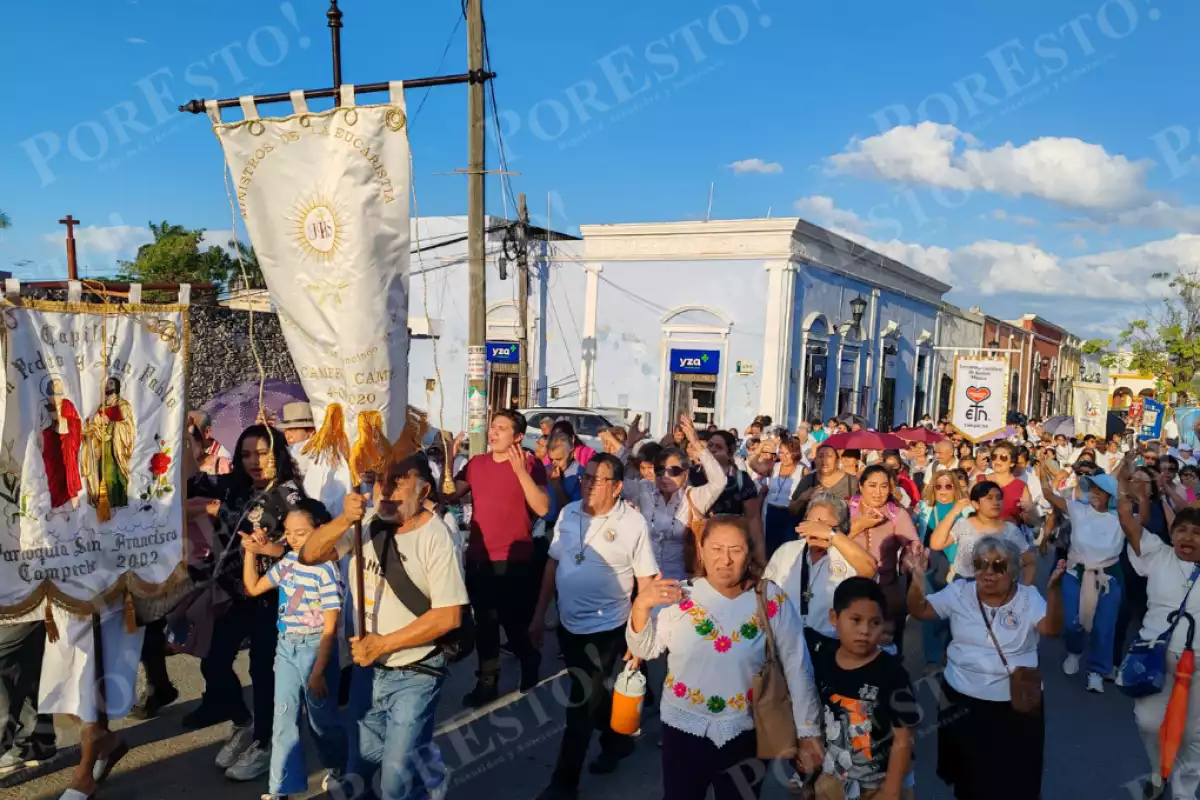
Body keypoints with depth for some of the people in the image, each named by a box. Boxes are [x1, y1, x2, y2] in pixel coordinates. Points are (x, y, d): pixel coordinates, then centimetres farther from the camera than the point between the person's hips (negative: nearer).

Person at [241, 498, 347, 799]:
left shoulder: (326, 569, -20)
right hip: (286, 647, 6)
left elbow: (330, 628, -18)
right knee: (283, 717, 8)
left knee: (321, 716, 12)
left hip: (315, 648, -6)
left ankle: (340, 769, 37)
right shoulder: (287, 561, 0)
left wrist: (318, 672, -18)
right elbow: (253, 588, 14)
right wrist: (250, 552, 2)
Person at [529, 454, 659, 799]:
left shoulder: (633, 523, -14)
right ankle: (617, 739, 45)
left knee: (580, 703, 1)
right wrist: (540, 614, 8)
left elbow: (646, 582, -10)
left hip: (606, 628, -5)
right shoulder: (568, 513, 0)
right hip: (568, 622, 5)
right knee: (591, 693, 21)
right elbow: (553, 563, 7)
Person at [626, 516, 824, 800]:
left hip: (745, 733, 0)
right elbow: (645, 650, -2)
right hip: (684, 729, 1)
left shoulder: (772, 600, -9)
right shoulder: (681, 596, -8)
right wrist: (640, 607, -19)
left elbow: (797, 667, -6)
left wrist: (809, 733, -4)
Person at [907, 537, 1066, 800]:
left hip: (1016, 703, -1)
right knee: (969, 773, 12)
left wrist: (1054, 589, -36)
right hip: (963, 700, 1)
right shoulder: (959, 592, 0)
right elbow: (919, 610, -5)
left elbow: (1052, 628, -19)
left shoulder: (1028, 598, -3)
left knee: (1016, 778, 9)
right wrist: (918, 577, -23)